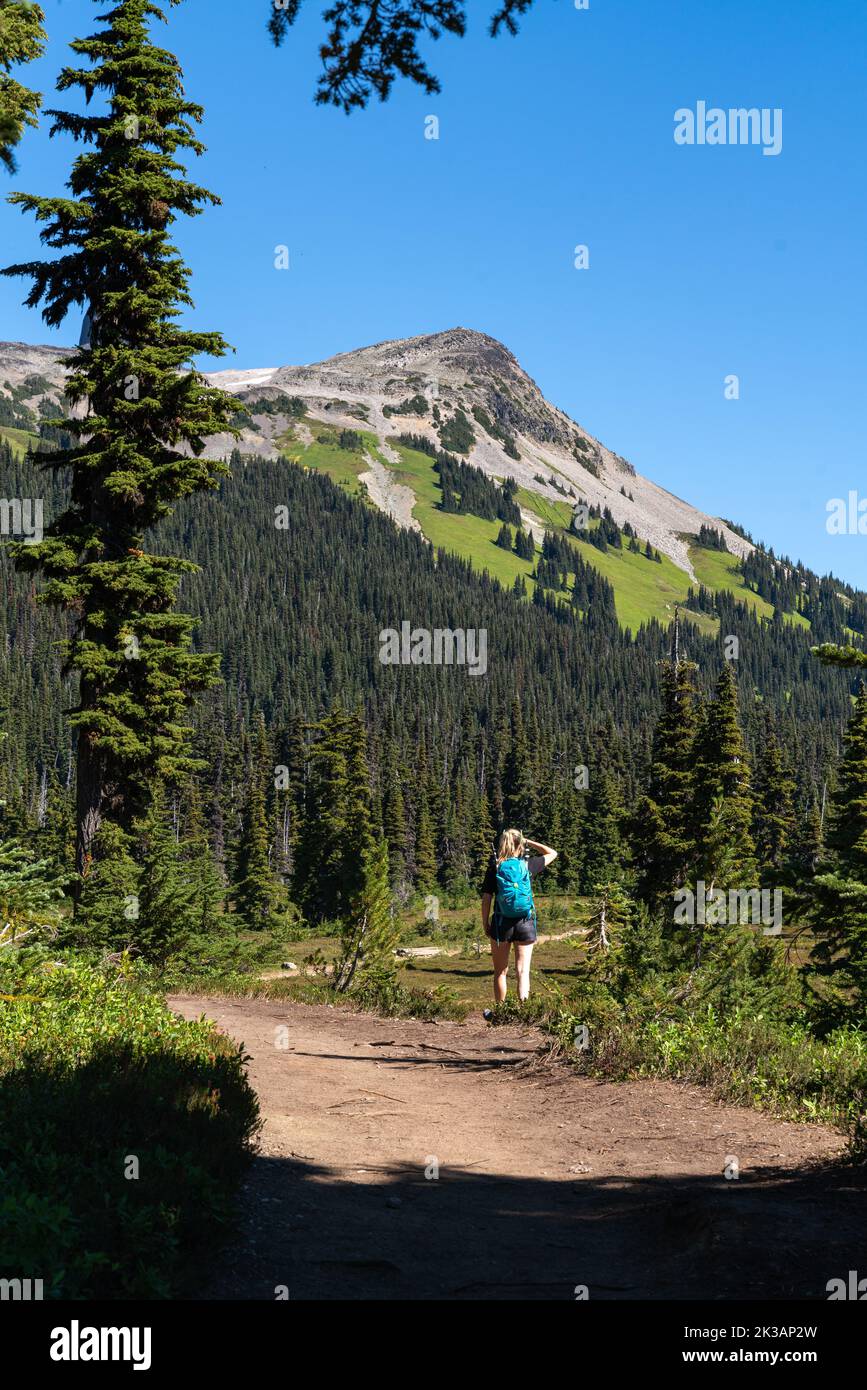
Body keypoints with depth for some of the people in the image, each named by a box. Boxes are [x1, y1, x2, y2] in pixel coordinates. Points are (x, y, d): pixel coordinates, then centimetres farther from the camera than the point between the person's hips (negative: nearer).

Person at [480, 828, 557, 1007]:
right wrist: (528, 842, 12)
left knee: (500, 972, 12)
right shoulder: (528, 864, -3)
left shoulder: (495, 867, -4)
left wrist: (485, 924, 5)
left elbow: (486, 899, -4)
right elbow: (552, 853, 15)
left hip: (501, 923, 0)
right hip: (525, 924, 0)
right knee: (523, 971, 2)